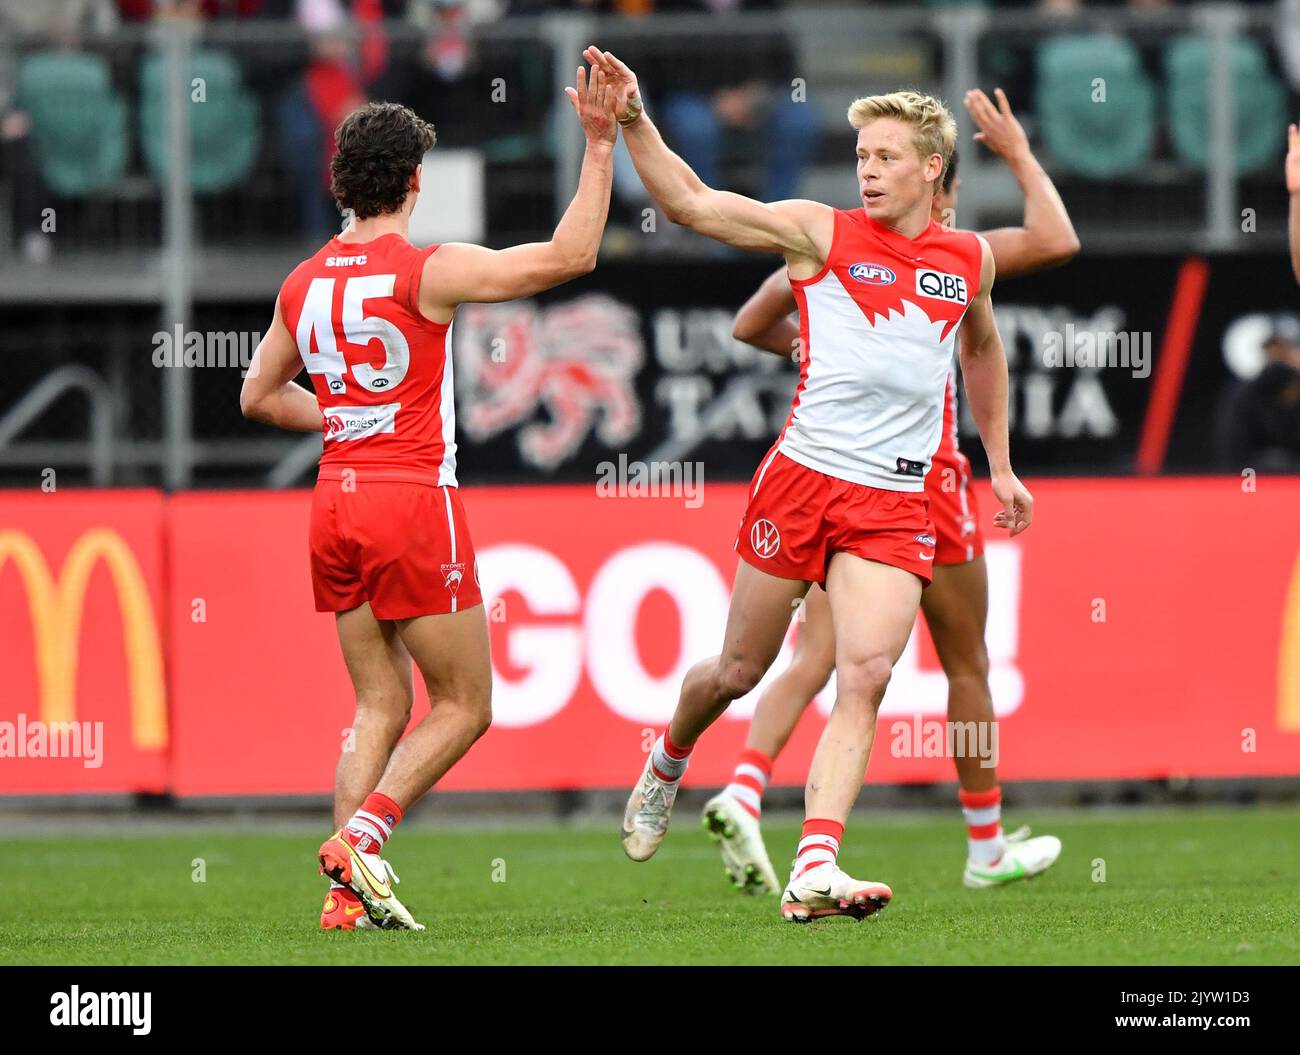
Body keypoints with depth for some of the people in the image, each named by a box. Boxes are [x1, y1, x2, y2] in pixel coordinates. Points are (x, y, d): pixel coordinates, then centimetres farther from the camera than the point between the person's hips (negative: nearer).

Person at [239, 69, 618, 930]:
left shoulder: (304, 284, 8)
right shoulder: (426, 273, -11)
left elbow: (260, 396, 19)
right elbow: (569, 255, -13)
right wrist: (601, 148, -9)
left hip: (337, 503, 6)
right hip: (415, 501, -6)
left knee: (382, 705, 11)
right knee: (463, 706, 3)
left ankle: (349, 894, 0)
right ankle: (360, 838, -14)